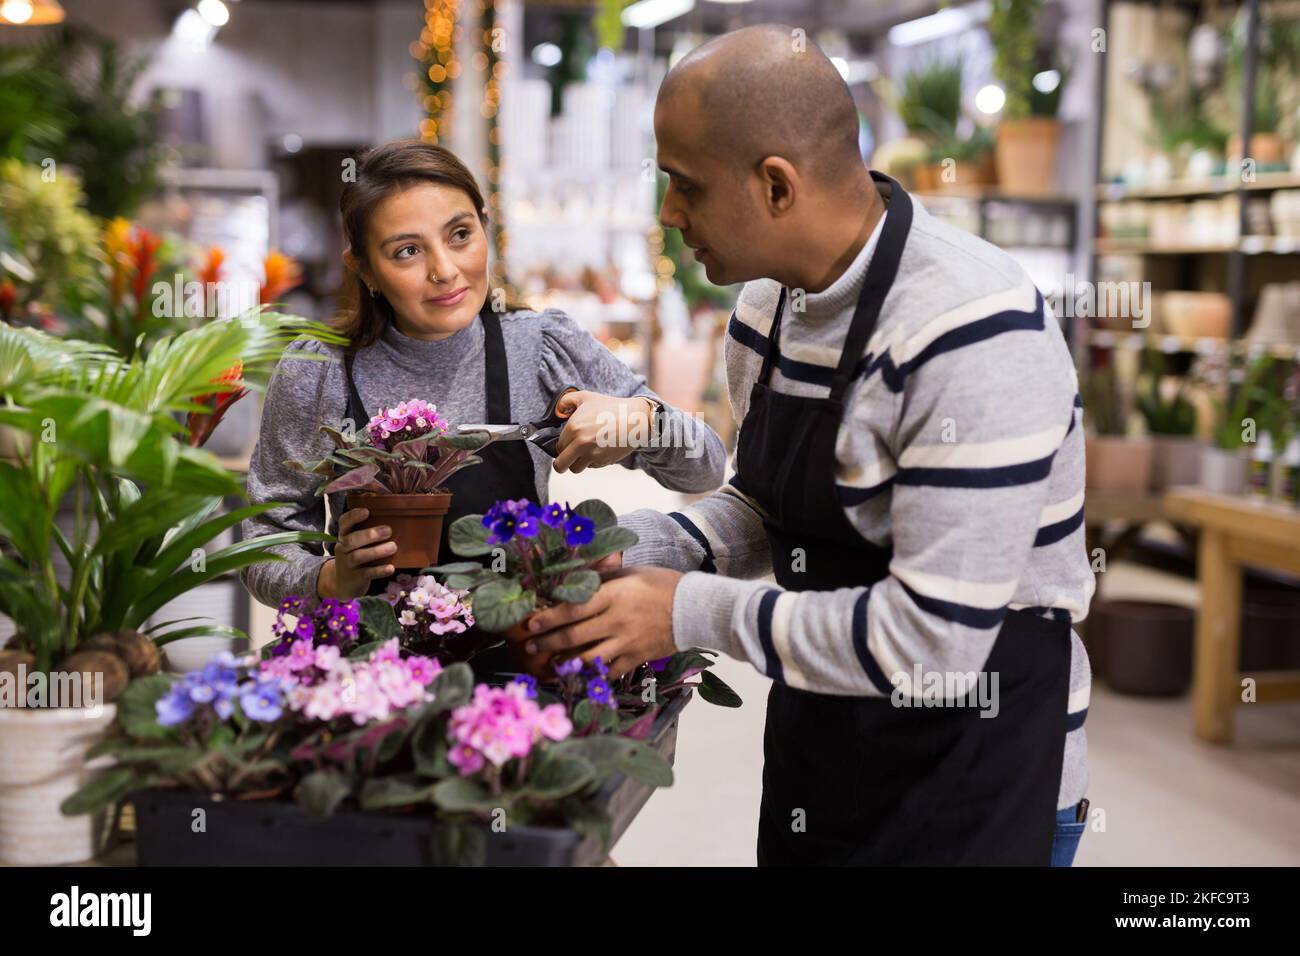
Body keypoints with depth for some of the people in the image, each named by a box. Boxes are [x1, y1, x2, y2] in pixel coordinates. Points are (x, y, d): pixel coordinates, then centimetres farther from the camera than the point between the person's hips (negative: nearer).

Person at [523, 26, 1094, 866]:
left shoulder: (973, 336, -28)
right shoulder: (767, 307, -1)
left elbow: (932, 639, -30)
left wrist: (693, 612, -22)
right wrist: (637, 552, -6)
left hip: (976, 773, -7)